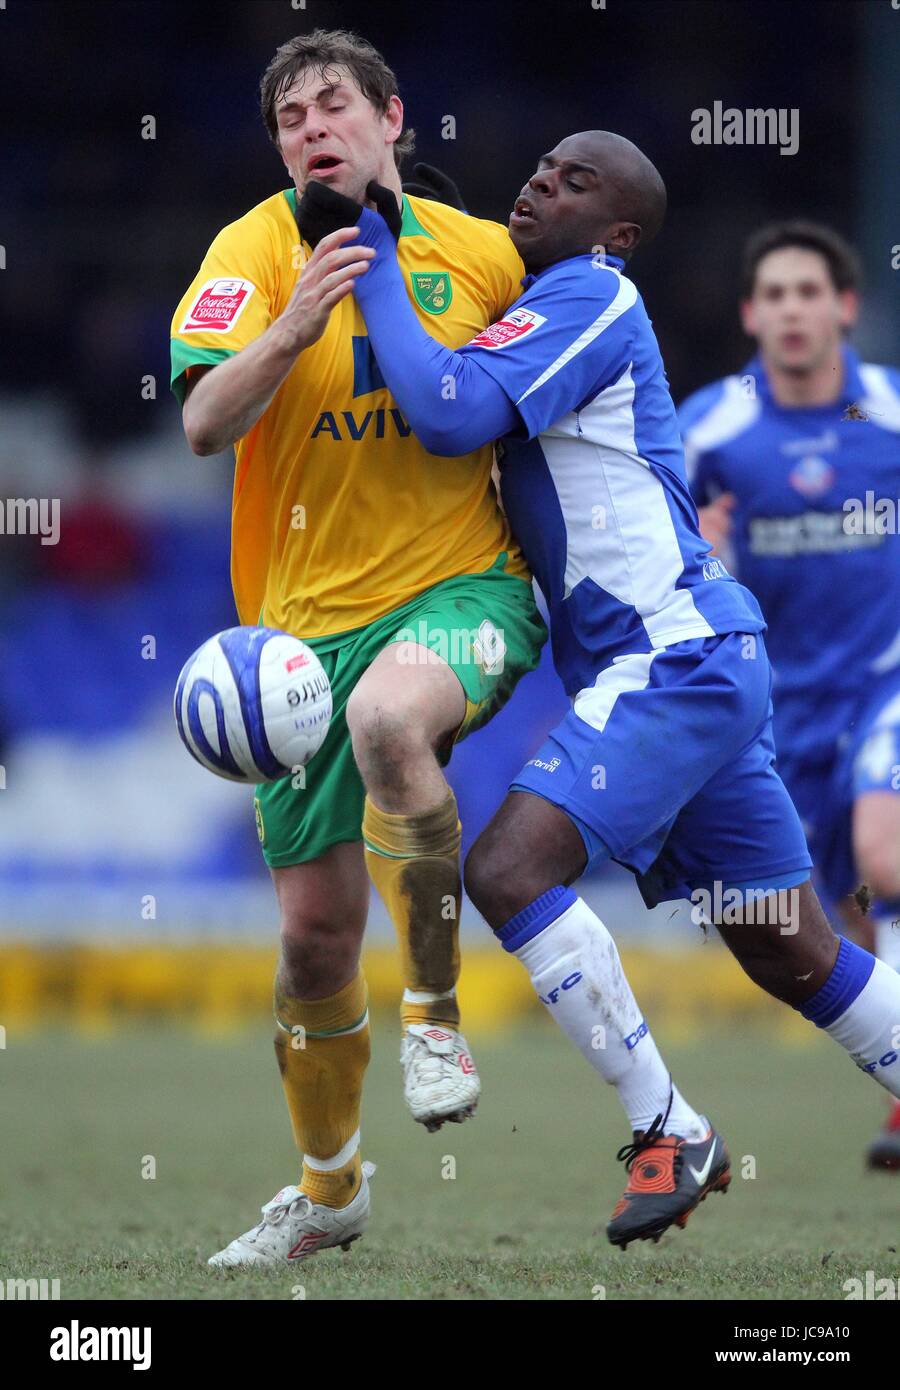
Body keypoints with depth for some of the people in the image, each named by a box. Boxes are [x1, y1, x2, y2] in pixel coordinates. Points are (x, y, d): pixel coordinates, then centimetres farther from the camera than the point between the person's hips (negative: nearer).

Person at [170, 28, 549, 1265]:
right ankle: (328, 1186, 28)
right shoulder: (258, 249, -3)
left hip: (462, 590, -1)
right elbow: (203, 423, -16)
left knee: (388, 714, -38)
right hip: (305, 618, 1)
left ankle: (436, 1003, -18)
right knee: (314, 927, 4)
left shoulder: (482, 254, 2)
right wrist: (290, 331, -31)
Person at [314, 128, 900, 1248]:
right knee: (796, 958, 11)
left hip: (675, 661, -10)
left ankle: (670, 1137, -13)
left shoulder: (588, 297, -10)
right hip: (689, 668, 10)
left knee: (509, 869, -18)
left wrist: (377, 268, -14)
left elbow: (450, 411, -24)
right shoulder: (550, 307, 19)